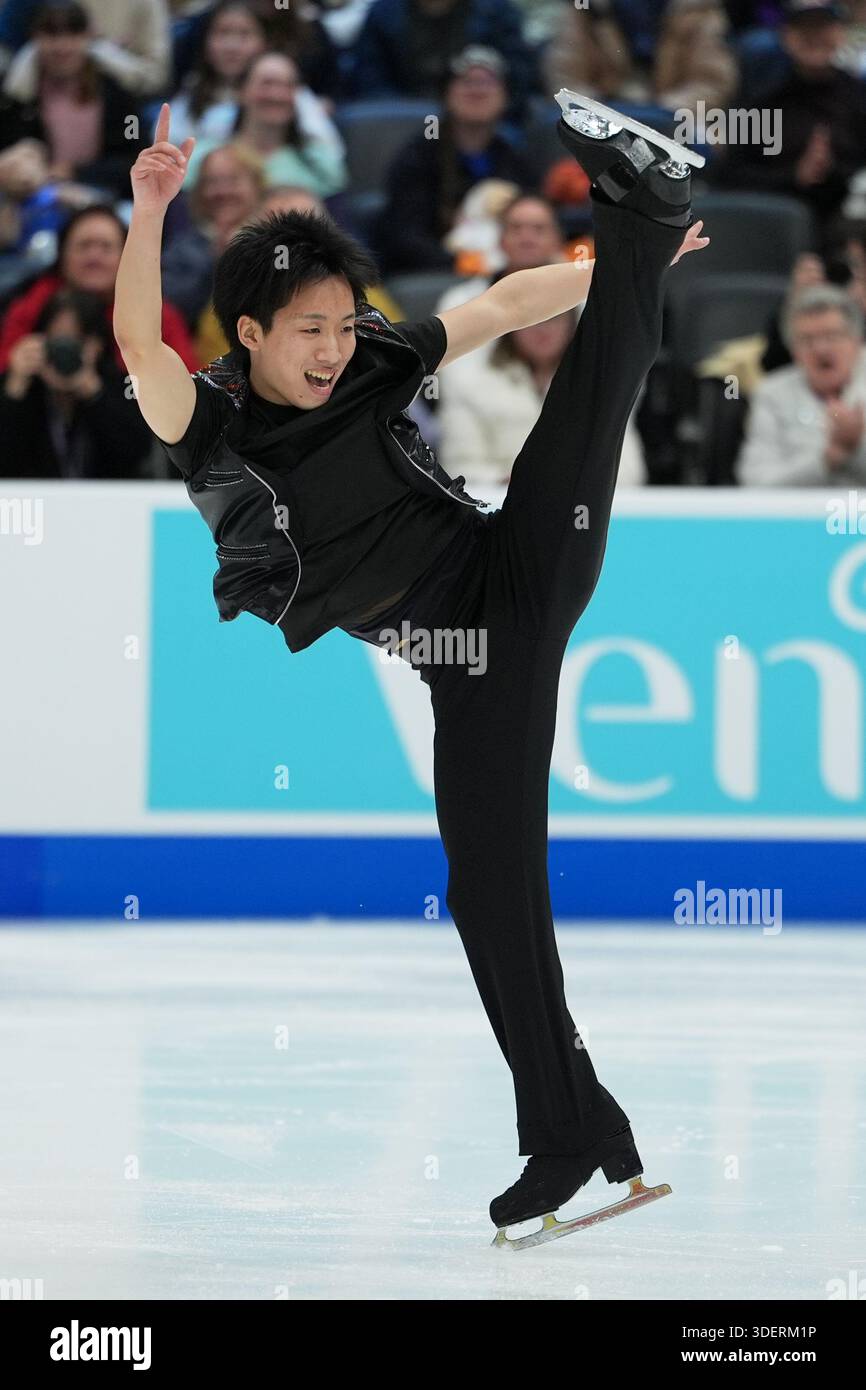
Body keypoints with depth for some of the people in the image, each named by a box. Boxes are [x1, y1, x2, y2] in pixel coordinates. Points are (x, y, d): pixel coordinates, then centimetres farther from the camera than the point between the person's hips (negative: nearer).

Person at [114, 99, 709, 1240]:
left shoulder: (372, 367, -1)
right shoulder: (210, 426, -8)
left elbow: (510, 302, 8)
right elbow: (138, 341, -26)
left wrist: (633, 264, 8)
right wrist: (149, 209, -39)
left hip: (520, 577, 1)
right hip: (468, 666, -1)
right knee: (490, 887, -2)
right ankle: (570, 1133, 6)